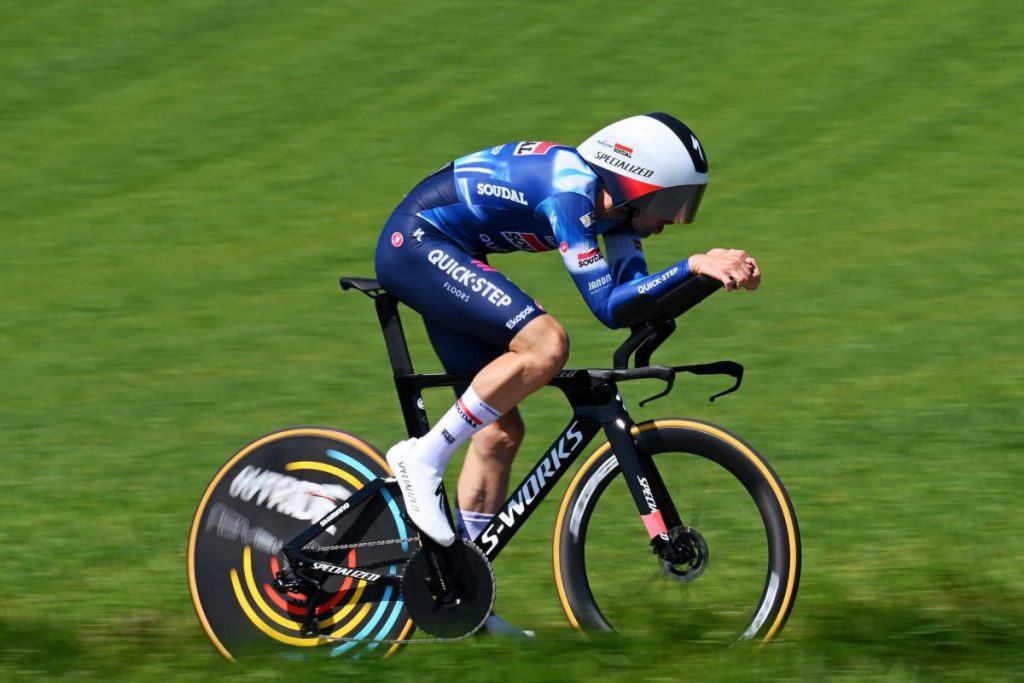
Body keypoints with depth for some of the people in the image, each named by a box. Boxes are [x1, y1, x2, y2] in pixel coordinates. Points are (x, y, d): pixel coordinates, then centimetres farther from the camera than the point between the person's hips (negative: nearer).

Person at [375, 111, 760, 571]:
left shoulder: (614, 200, 1)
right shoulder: (572, 191, -26)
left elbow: (637, 294, -3)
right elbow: (608, 306, -29)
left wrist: (717, 269, -16)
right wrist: (693, 268, -33)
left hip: (432, 254, 10)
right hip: (414, 243, -10)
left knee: (500, 430, 5)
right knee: (546, 345, -27)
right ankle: (425, 458, -17)